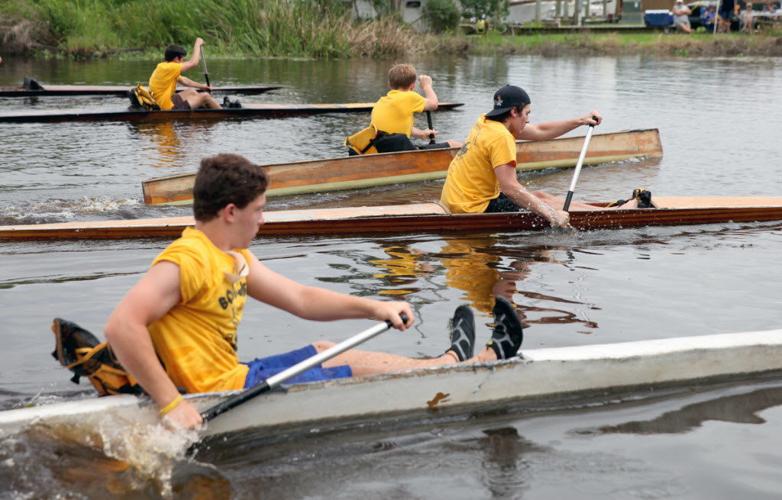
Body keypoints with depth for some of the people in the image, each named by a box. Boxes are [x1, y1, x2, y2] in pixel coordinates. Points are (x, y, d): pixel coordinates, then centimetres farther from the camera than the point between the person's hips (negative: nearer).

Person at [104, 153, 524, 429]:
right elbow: (121, 326, -34)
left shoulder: (233, 258, 10)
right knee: (354, 365, 4)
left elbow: (301, 299, 15)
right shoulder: (187, 260, -22)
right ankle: (454, 365, 27)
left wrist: (373, 307, 6)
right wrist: (170, 405, -34)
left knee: (326, 351, 21)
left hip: (234, 376, 10)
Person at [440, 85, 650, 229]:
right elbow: (510, 187, -27)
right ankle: (627, 211, 6)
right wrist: (549, 214, -27)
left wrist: (580, 121, 20)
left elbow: (539, 132, 19)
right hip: (475, 209, -10)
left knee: (540, 196, 12)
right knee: (545, 203, -2)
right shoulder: (501, 137, -20)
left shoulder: (486, 123, 10)